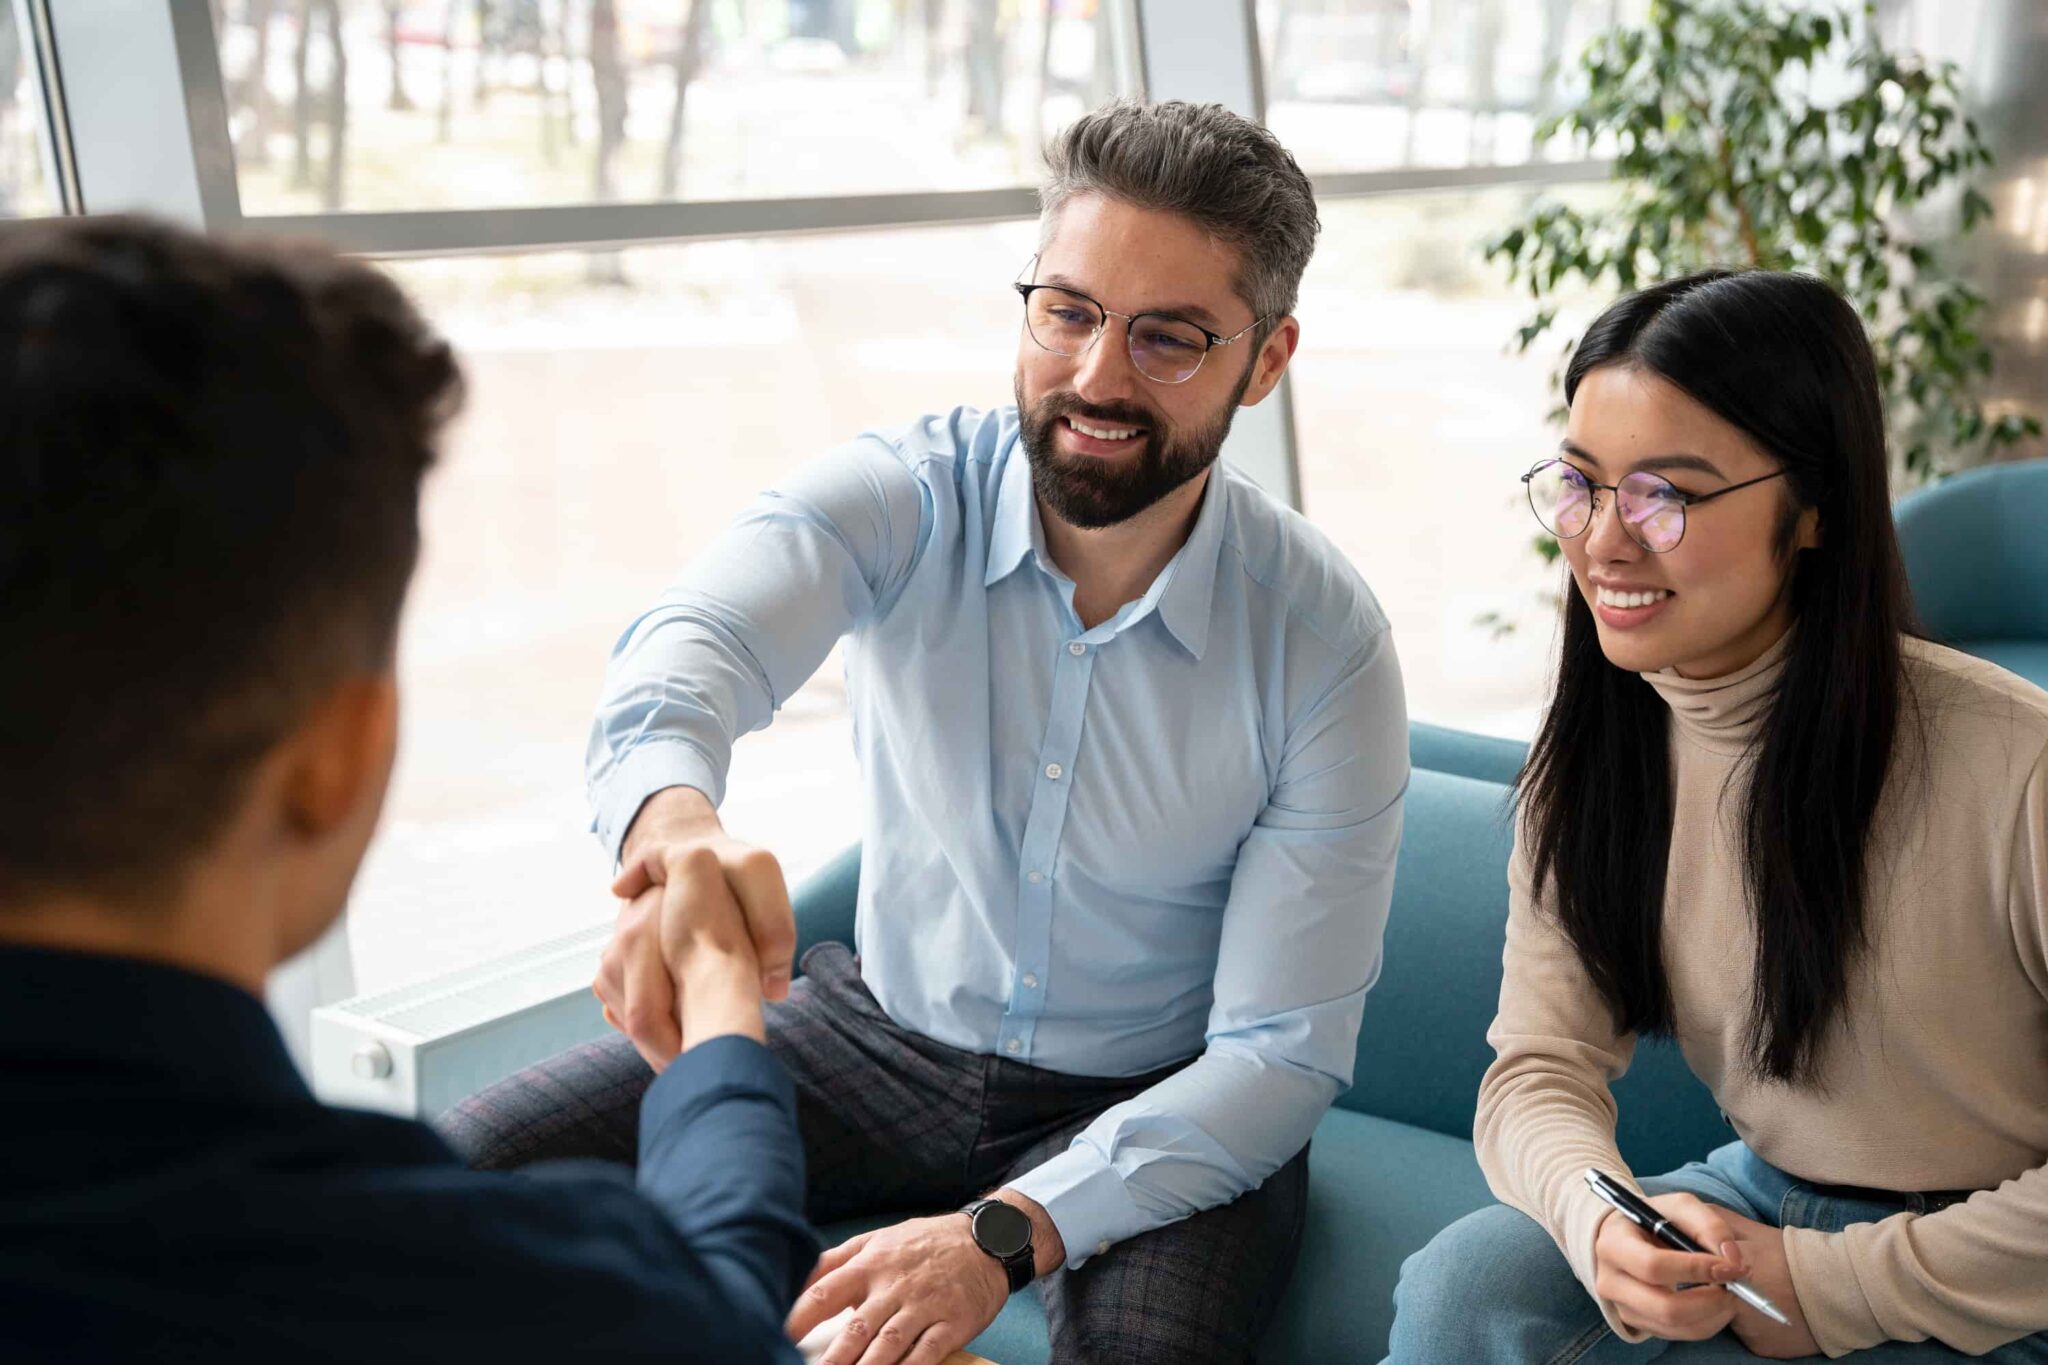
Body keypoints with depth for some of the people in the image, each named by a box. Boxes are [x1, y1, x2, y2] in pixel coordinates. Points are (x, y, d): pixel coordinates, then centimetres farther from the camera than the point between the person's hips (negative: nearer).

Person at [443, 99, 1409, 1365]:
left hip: (1151, 1102, -2)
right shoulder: (900, 498, -15)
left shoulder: (1325, 646, -18)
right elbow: (691, 647, -36)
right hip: (878, 1026, 3)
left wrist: (1005, 1235, -30)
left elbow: (1282, 1055, -17)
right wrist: (675, 828, -62)